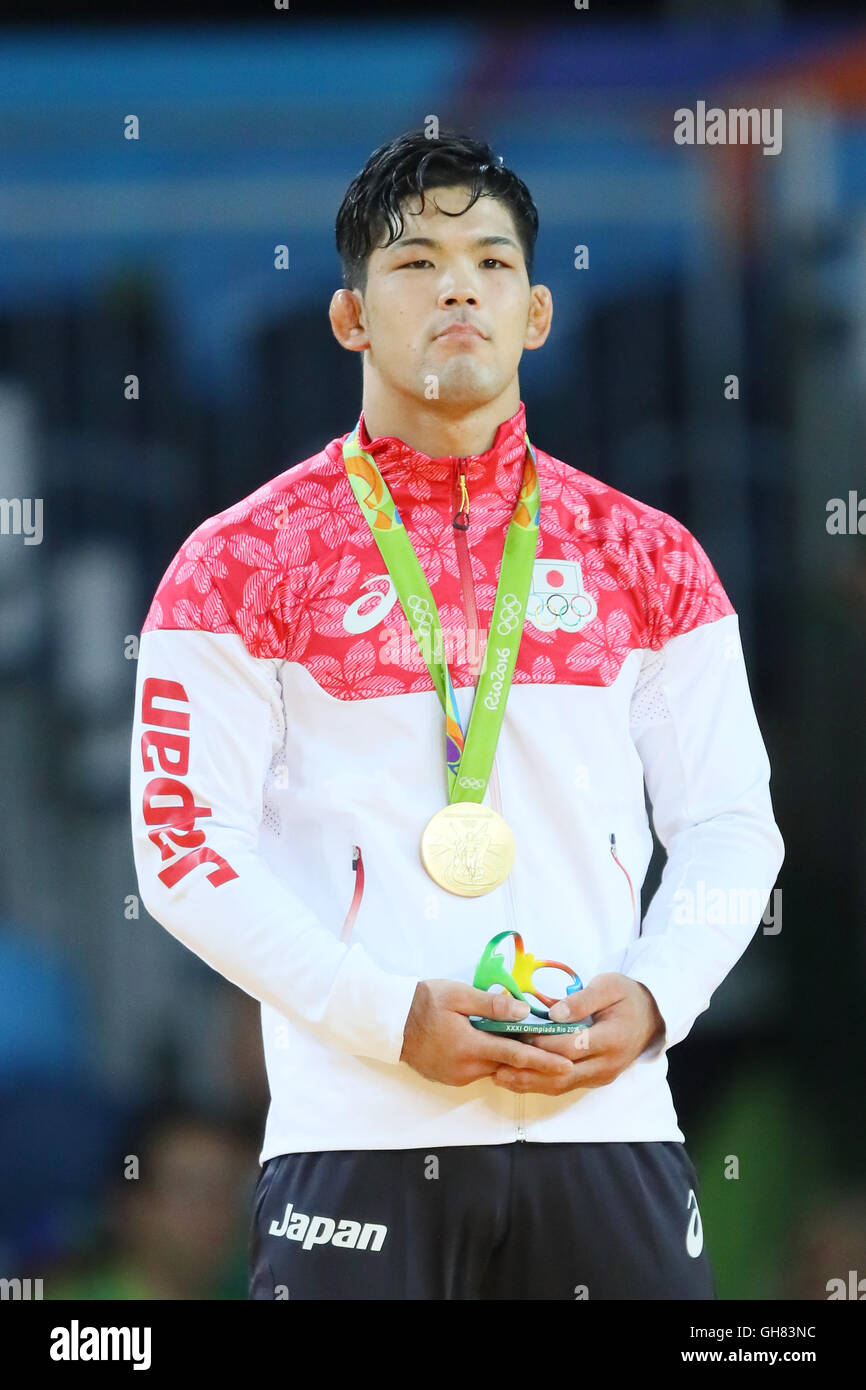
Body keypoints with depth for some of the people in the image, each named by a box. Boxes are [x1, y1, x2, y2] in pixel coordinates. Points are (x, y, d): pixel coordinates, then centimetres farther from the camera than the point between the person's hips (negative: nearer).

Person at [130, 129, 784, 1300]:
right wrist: (389, 1017, -13)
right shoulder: (244, 561, 3)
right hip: (359, 1144, -2)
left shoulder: (647, 557, 11)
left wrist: (656, 996, -6)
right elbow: (188, 846, -2)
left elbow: (730, 821, 12)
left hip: (605, 1118, 2)